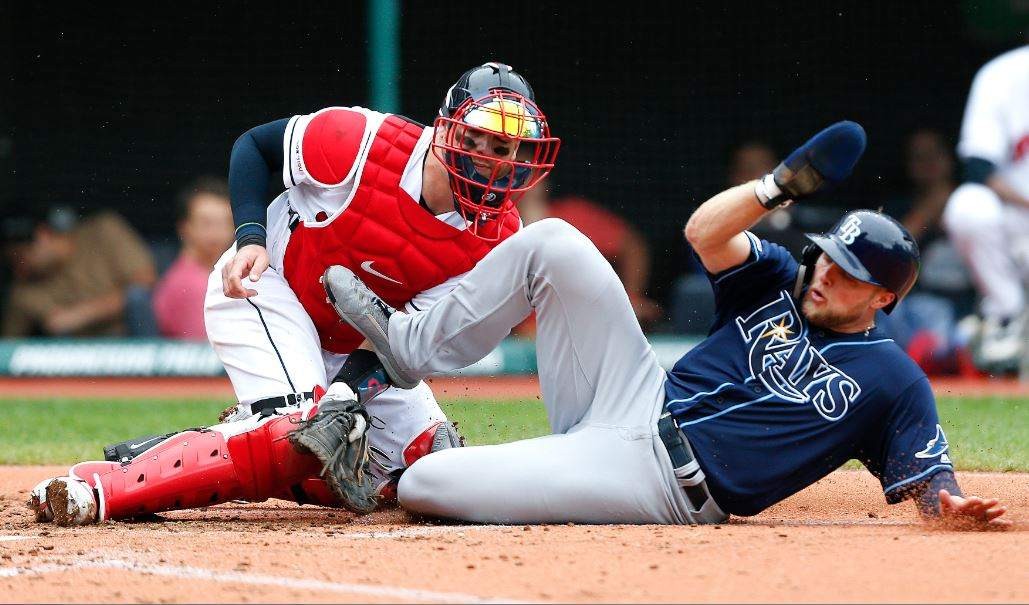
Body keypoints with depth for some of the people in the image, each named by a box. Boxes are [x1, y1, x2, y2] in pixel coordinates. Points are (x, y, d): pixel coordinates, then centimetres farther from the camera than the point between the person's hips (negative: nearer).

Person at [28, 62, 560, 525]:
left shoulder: (496, 235, -15)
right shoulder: (360, 142, -25)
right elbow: (252, 145, -8)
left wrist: (348, 393, -32)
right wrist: (250, 238, -22)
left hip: (357, 345, 7)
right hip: (264, 288, -7)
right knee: (300, 437, -30)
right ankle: (108, 484, -31)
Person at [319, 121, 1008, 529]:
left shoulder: (896, 384, -2)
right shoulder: (781, 282, 11)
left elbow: (926, 485, -8)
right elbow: (705, 232, -3)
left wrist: (954, 506, -32)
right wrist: (782, 185, -18)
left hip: (661, 482, -6)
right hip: (639, 399, 6)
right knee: (553, 243, -9)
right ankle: (409, 345, 8)